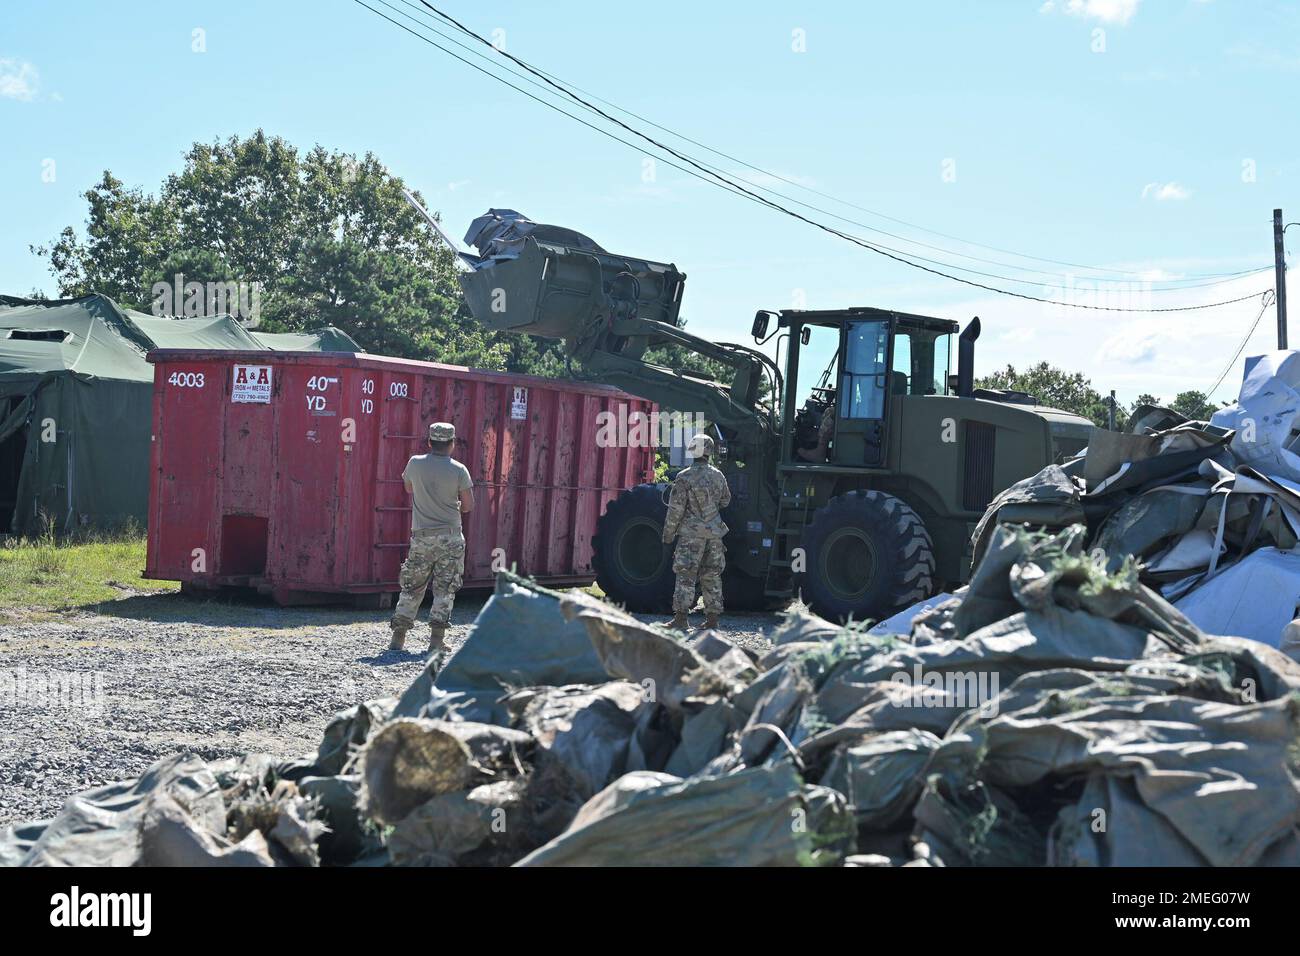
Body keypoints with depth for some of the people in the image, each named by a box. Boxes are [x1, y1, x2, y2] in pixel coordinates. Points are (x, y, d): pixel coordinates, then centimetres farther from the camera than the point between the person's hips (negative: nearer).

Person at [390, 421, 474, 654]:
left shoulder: (415, 464, -1)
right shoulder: (458, 470, -8)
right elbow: (469, 505, -3)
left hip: (421, 536, 2)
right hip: (450, 537, -2)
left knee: (412, 588, 11)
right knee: (445, 589, 4)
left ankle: (398, 639, 10)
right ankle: (436, 640, 0)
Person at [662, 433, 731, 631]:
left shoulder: (684, 478, -11)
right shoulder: (718, 476, 4)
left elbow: (675, 510, -10)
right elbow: (725, 501, 19)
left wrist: (668, 534, -1)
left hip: (691, 533, -5)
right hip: (714, 533, 5)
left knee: (686, 576, -3)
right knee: (712, 576, 11)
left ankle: (680, 618, -7)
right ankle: (712, 618, 13)